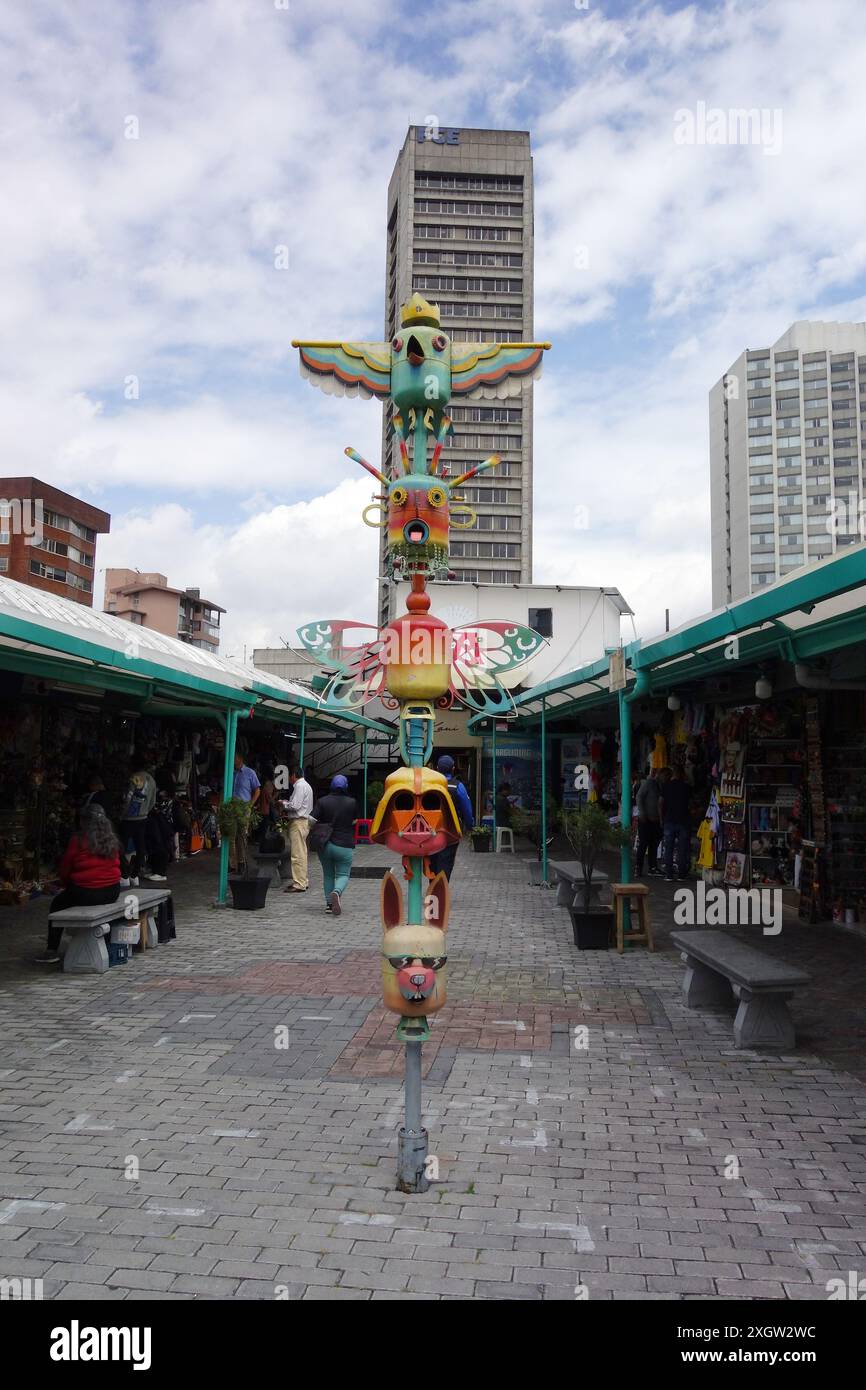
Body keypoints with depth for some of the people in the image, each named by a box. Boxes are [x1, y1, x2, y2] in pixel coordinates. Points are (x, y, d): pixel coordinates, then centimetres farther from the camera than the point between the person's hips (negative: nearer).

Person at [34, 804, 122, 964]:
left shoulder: (78, 841, -9)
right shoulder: (112, 841, 4)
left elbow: (64, 871, -1)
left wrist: (69, 886, 19)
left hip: (85, 893, -6)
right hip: (112, 893, 6)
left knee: (56, 904, 21)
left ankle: (51, 951, 17)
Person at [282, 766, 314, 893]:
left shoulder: (300, 786, -13)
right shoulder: (306, 785, 19)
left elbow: (295, 805, -20)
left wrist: (284, 804, -4)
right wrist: (288, 815, 13)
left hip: (298, 823, -11)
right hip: (303, 821, 11)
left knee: (297, 854, -9)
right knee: (301, 854, 15)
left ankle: (299, 884, -9)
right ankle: (303, 881, 21)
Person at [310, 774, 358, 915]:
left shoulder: (322, 801, -3)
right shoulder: (352, 803, -2)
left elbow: (313, 822, -9)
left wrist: (306, 839, 3)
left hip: (324, 845, 2)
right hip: (344, 845, -2)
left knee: (328, 874, 16)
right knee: (343, 875, 5)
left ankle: (329, 904, 14)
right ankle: (337, 892, -25)